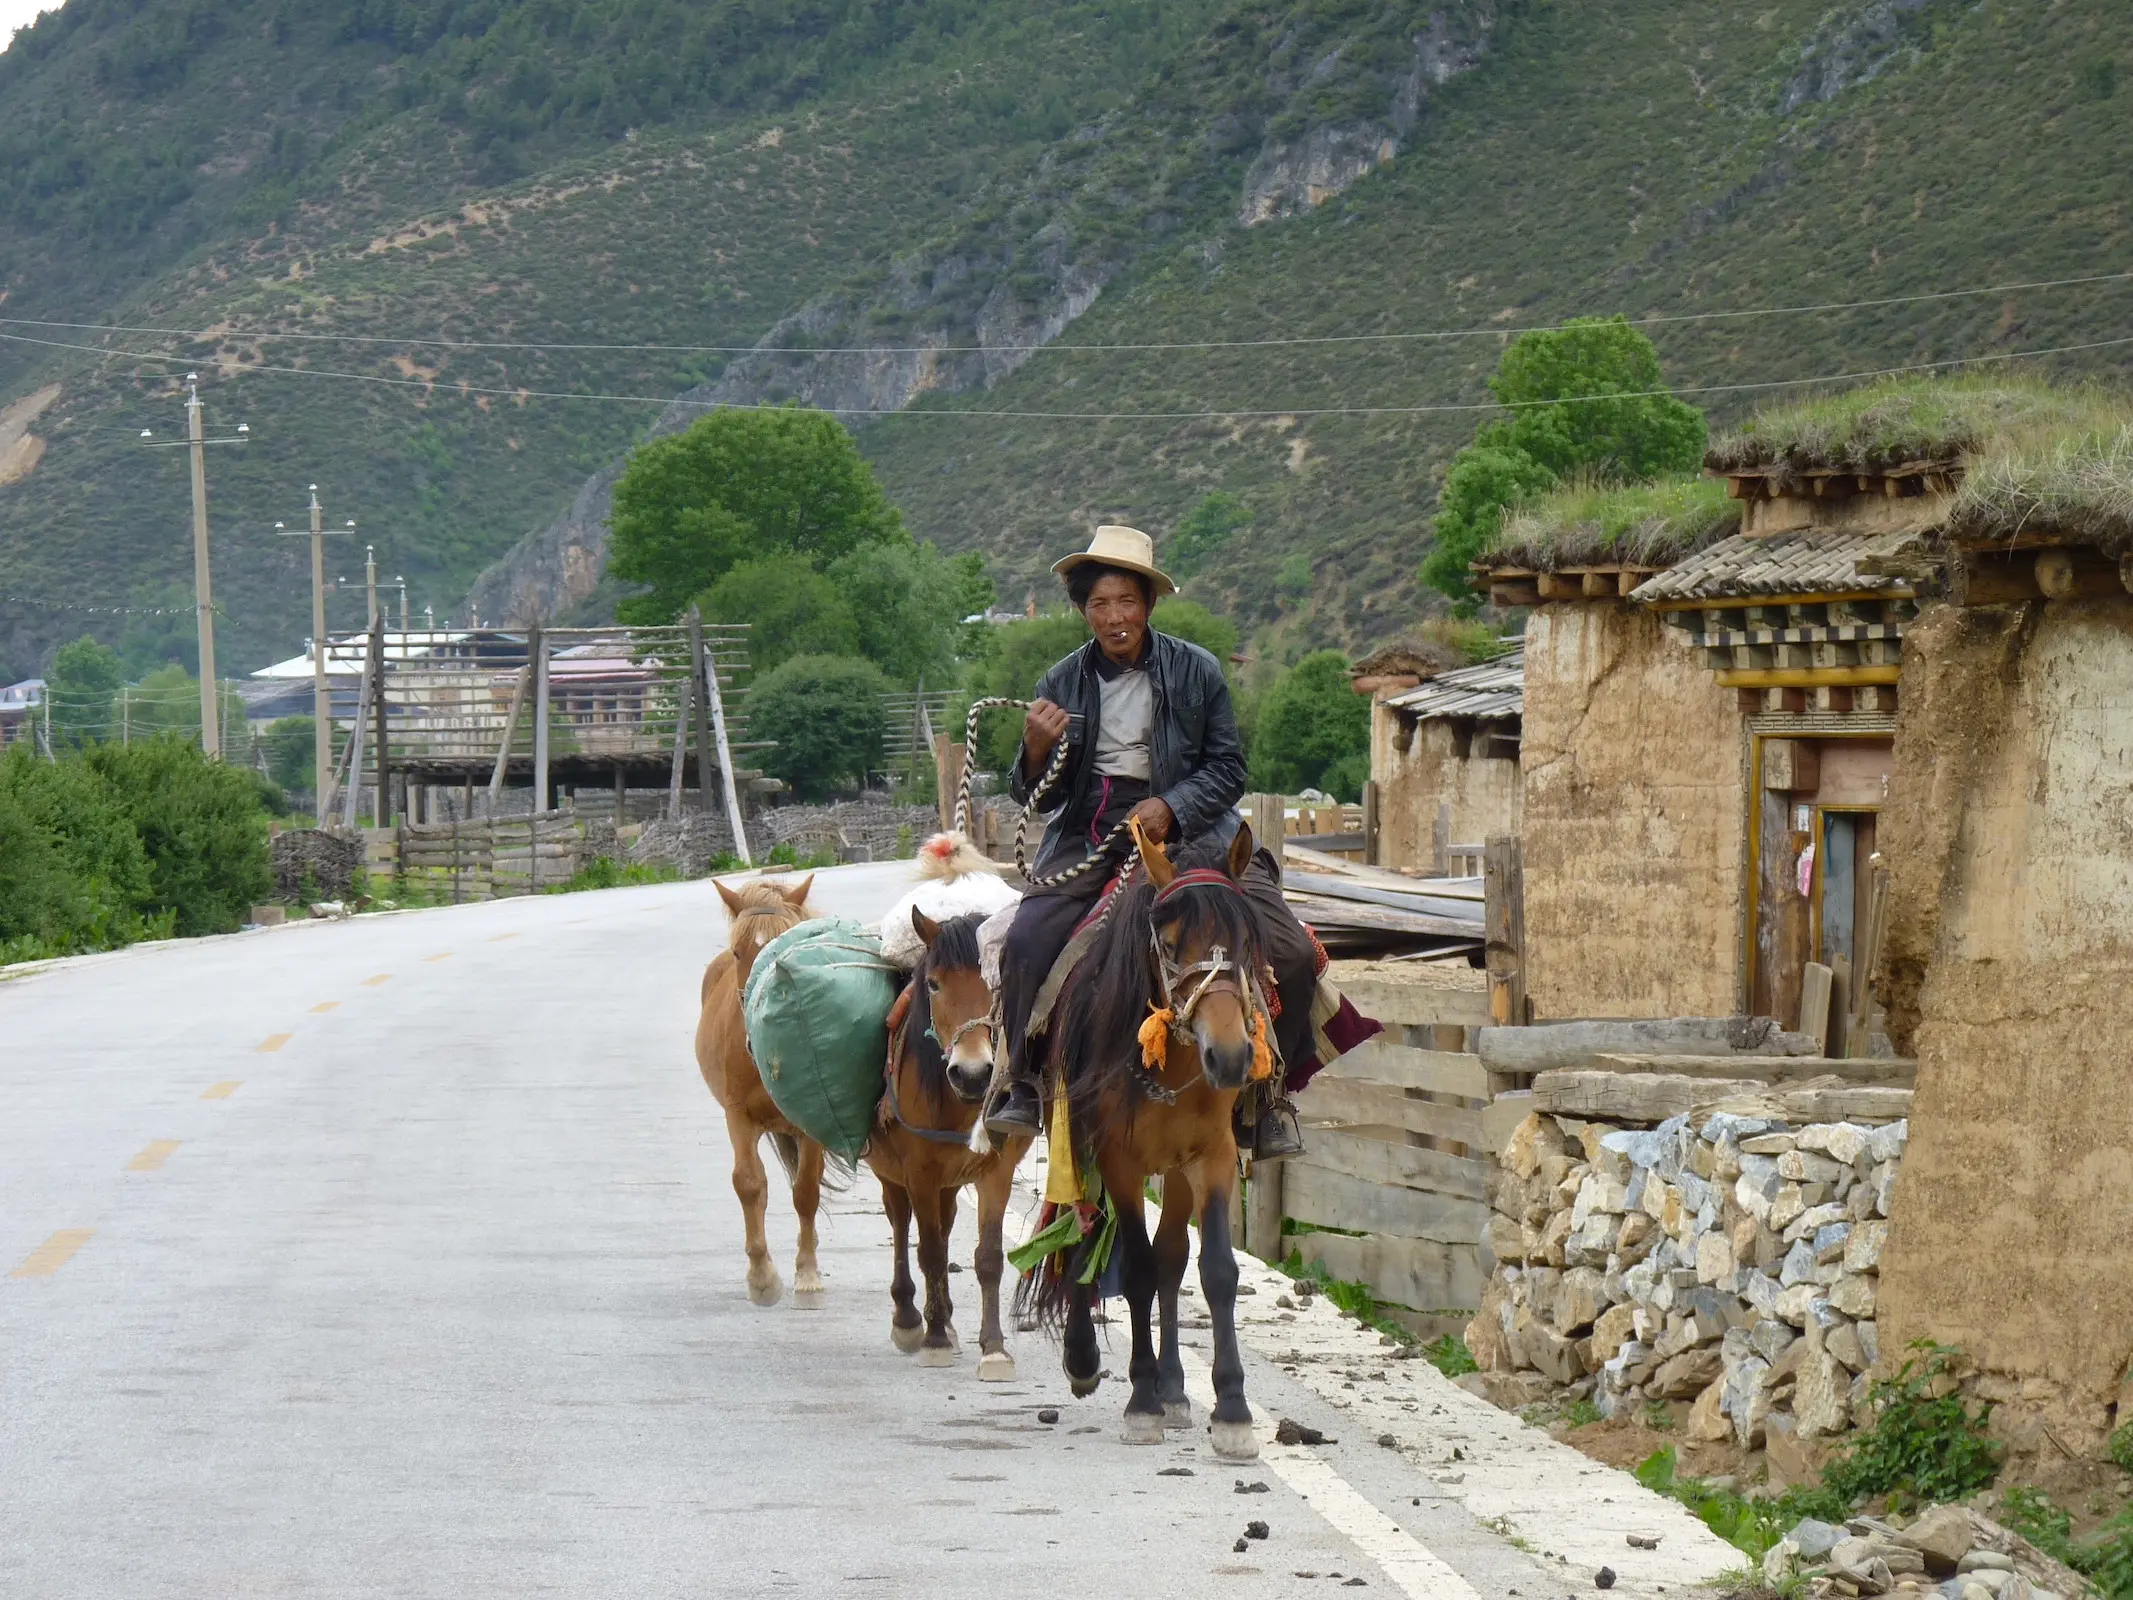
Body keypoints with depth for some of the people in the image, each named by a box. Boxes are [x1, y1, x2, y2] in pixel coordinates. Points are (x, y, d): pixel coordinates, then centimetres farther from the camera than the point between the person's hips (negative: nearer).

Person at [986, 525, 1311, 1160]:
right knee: (1027, 942, -25)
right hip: (1090, 833, 1)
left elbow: (1228, 768, 3)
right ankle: (1021, 1084, -4)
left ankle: (1268, 1091, 4)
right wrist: (1036, 750, -17)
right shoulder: (1063, 684, 5)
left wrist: (1170, 807, -15)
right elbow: (1036, 795, 6)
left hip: (1189, 826, 0)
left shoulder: (1196, 671, 1)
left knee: (1290, 952, -16)